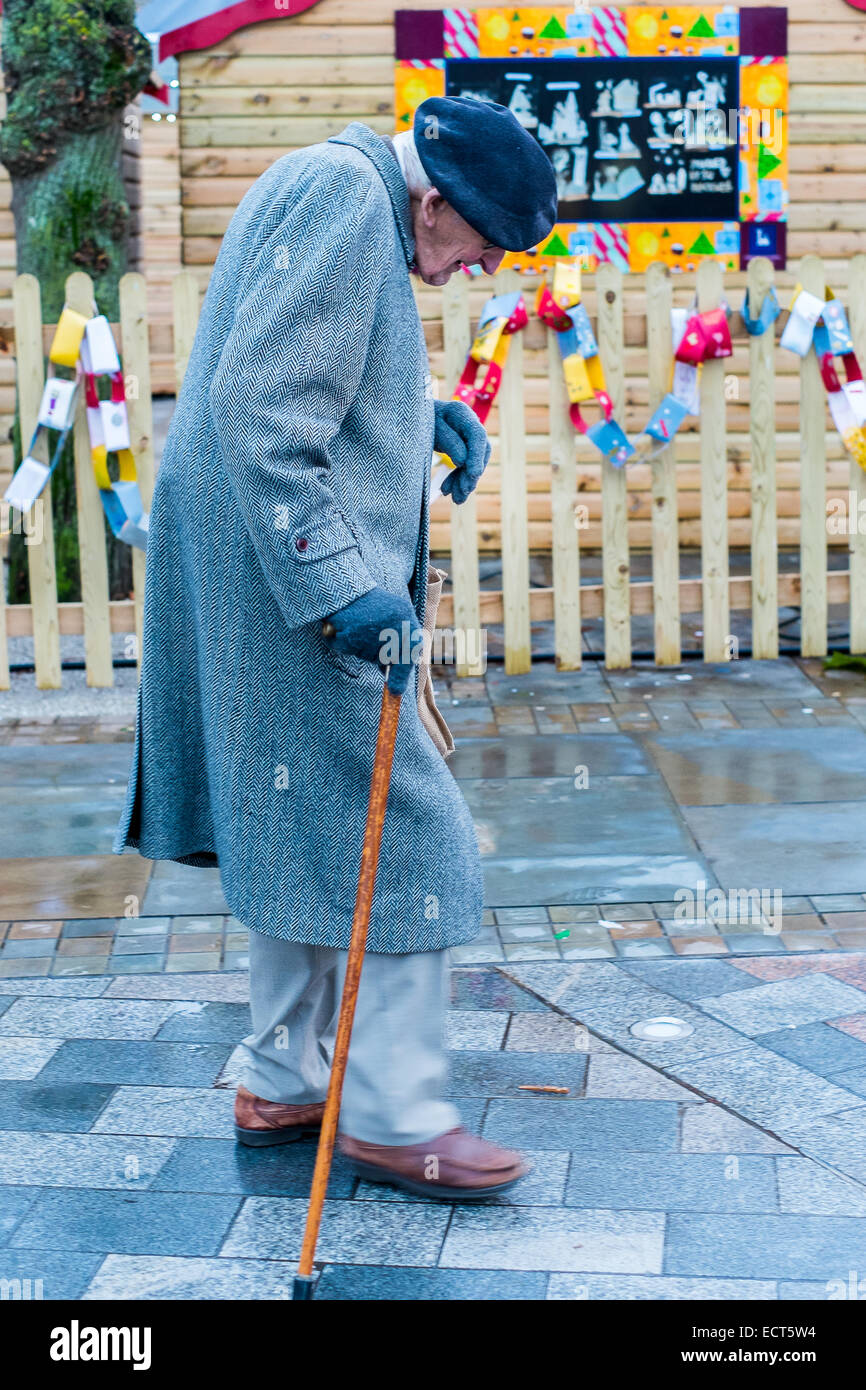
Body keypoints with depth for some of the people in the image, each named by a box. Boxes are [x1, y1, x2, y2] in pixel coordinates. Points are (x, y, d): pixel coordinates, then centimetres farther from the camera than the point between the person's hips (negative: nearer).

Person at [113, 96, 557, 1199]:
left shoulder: (335, 192, 17)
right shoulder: (345, 196, -15)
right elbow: (259, 406, -24)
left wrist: (422, 408, 13)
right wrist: (341, 589, -26)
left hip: (283, 585, 11)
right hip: (289, 582, -11)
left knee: (307, 835, 16)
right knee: (403, 836, -4)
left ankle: (281, 1085, 26)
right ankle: (392, 1118, 7)